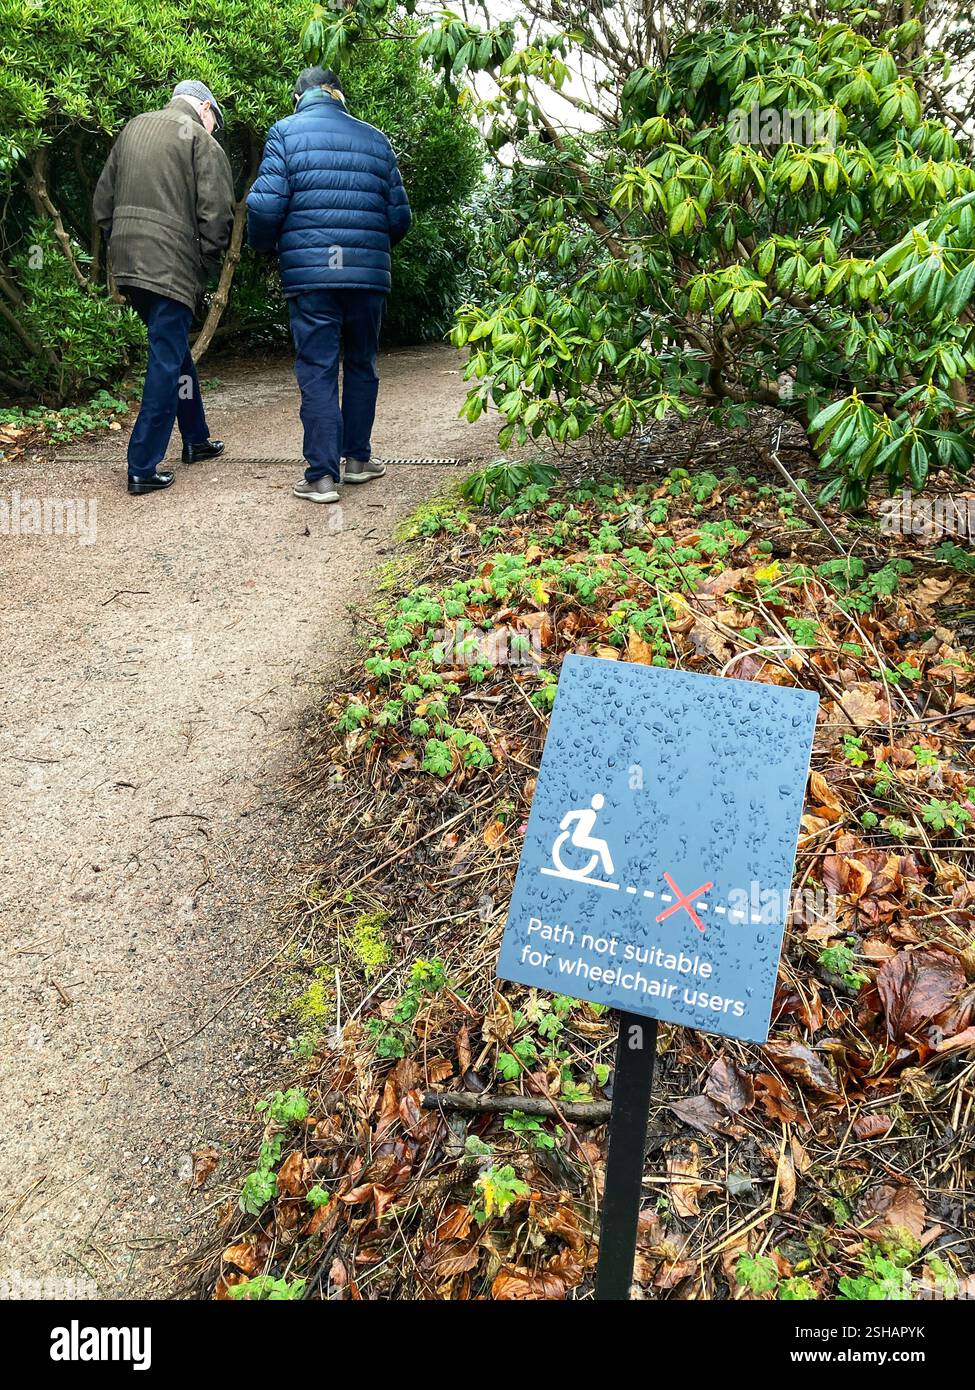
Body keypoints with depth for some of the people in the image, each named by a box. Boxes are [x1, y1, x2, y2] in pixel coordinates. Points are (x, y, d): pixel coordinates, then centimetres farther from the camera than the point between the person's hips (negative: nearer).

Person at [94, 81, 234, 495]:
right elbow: (216, 214, -12)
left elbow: (103, 201, 19)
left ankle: (196, 439, 31)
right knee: (166, 362, -5)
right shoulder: (201, 140, -2)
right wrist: (205, 267, -2)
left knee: (174, 350, 21)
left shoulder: (132, 128, 19)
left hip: (126, 262, 7)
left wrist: (122, 246, 20)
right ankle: (143, 468, -6)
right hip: (172, 267, -7)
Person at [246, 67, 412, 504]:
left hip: (310, 274, -3)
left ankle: (321, 475, -3)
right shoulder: (375, 139, 12)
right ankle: (358, 457, 23)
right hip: (369, 274, 3)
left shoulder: (285, 133, 3)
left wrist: (265, 245, 12)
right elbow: (399, 216, 10)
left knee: (317, 372, -1)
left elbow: (264, 205, -8)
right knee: (361, 366, 16)